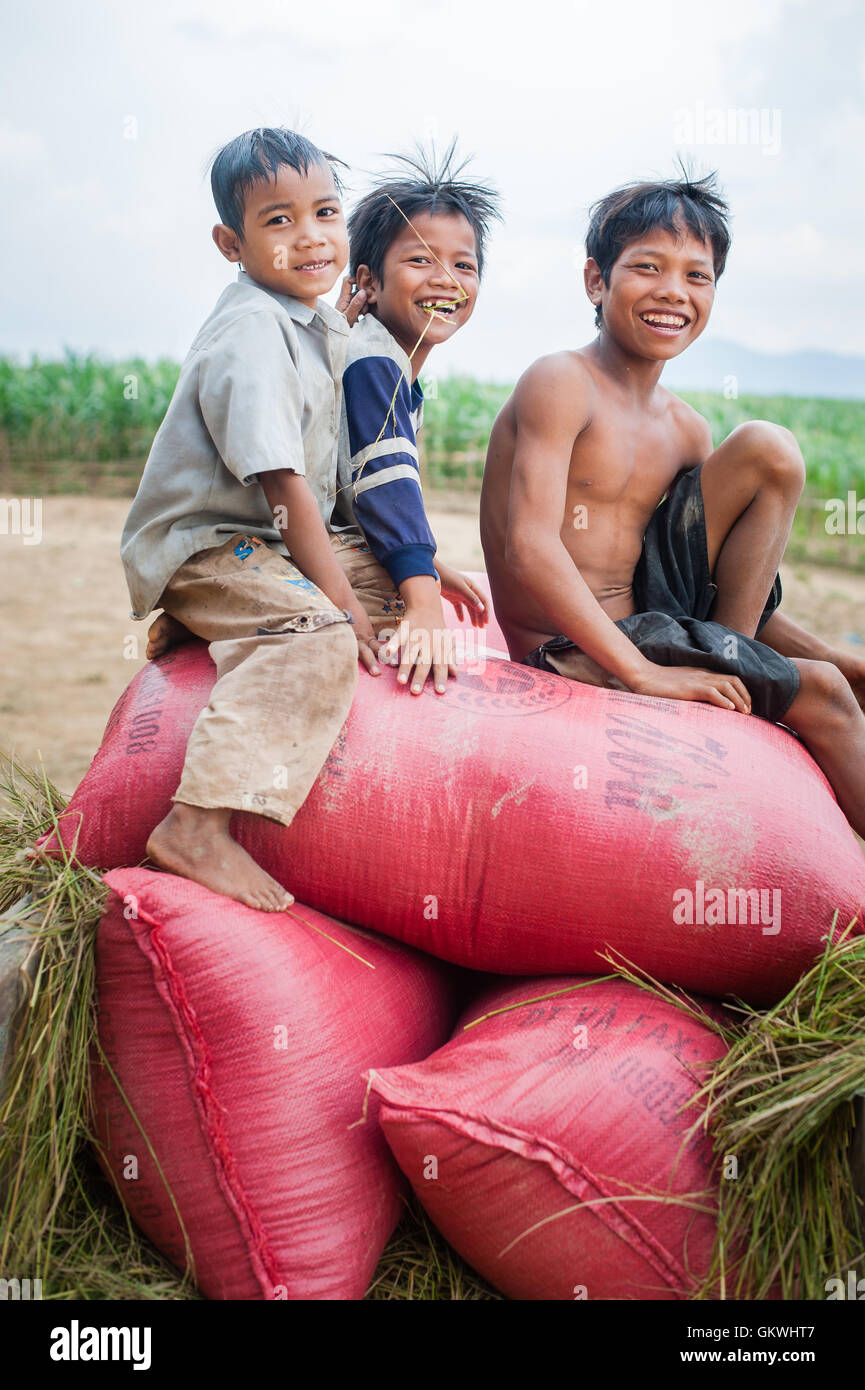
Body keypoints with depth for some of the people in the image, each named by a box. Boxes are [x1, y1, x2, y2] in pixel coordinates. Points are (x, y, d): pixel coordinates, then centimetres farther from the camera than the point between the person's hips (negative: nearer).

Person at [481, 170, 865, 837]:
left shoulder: (687, 430, 10)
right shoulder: (561, 382, -12)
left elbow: (737, 583, 17)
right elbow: (529, 548, -24)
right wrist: (641, 673, -26)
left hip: (643, 615, 7)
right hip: (571, 651, -7)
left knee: (768, 449, -3)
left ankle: (726, 656, -3)